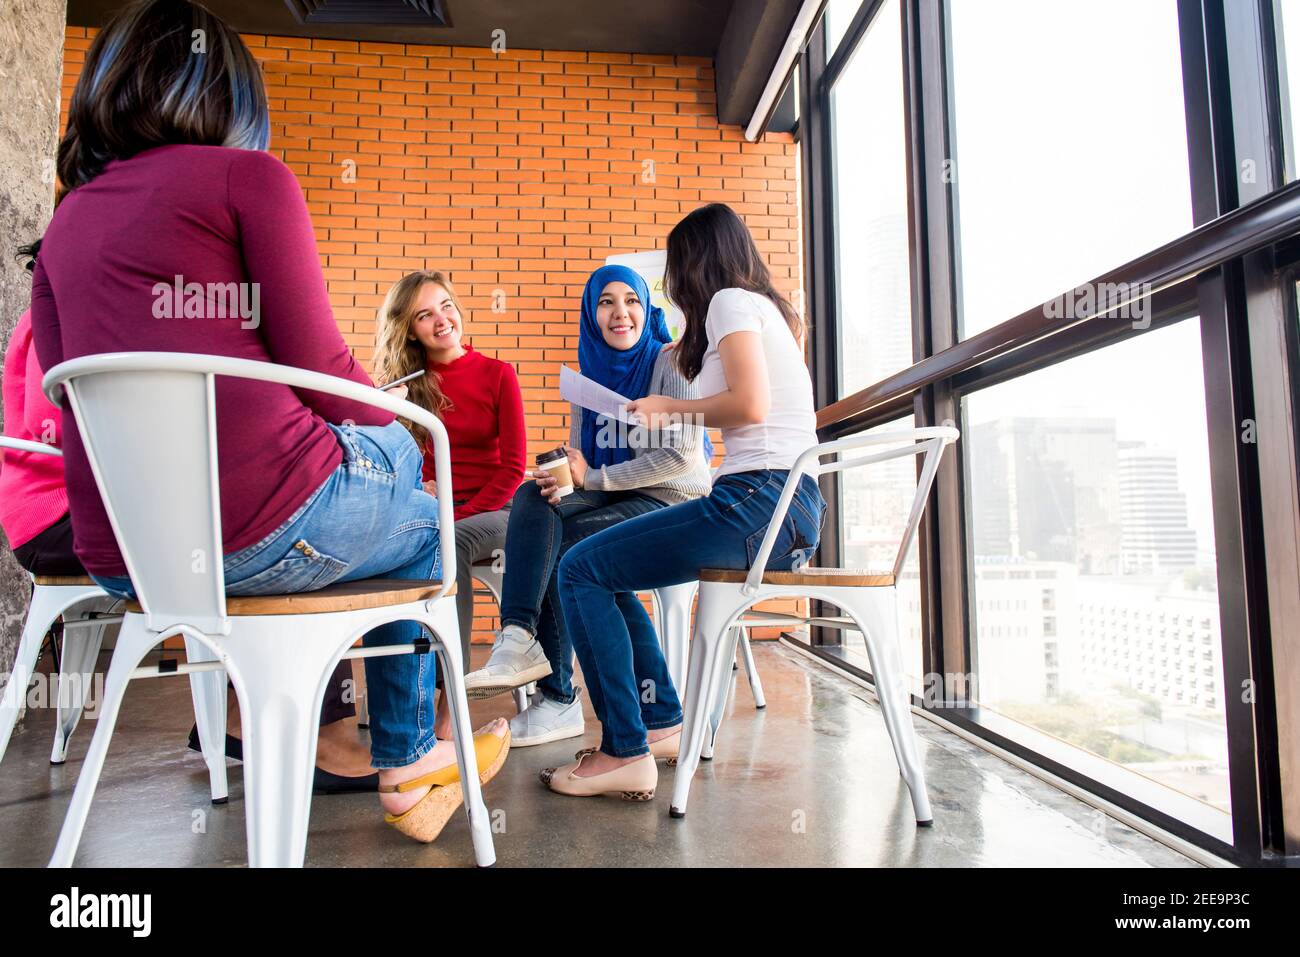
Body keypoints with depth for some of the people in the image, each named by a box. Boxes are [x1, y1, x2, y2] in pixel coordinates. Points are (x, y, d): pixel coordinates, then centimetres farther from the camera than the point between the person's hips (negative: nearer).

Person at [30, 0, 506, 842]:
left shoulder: (67, 220, 16)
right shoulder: (248, 176, -2)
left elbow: (70, 393, 15)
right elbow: (316, 366, -9)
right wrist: (396, 420, 13)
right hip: (262, 533, -7)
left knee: (384, 454, 27)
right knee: (423, 524, 22)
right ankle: (407, 763, 30)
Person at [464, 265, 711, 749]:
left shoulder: (672, 362, -6)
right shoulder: (591, 375, 13)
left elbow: (683, 454, -16)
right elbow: (577, 461, 12)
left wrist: (591, 478, -17)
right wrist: (562, 481, -14)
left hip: (672, 501, -6)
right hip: (616, 498, 6)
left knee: (564, 549, -25)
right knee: (534, 496, -22)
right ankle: (519, 638, -32)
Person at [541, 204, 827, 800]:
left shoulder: (731, 301, -3)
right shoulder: (766, 307, 26)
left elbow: (750, 403, -18)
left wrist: (670, 408, -3)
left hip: (759, 502, -10)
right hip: (793, 506, 10)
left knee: (582, 568, -8)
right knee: (602, 561, 18)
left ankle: (626, 753, -5)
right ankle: (663, 718, 19)